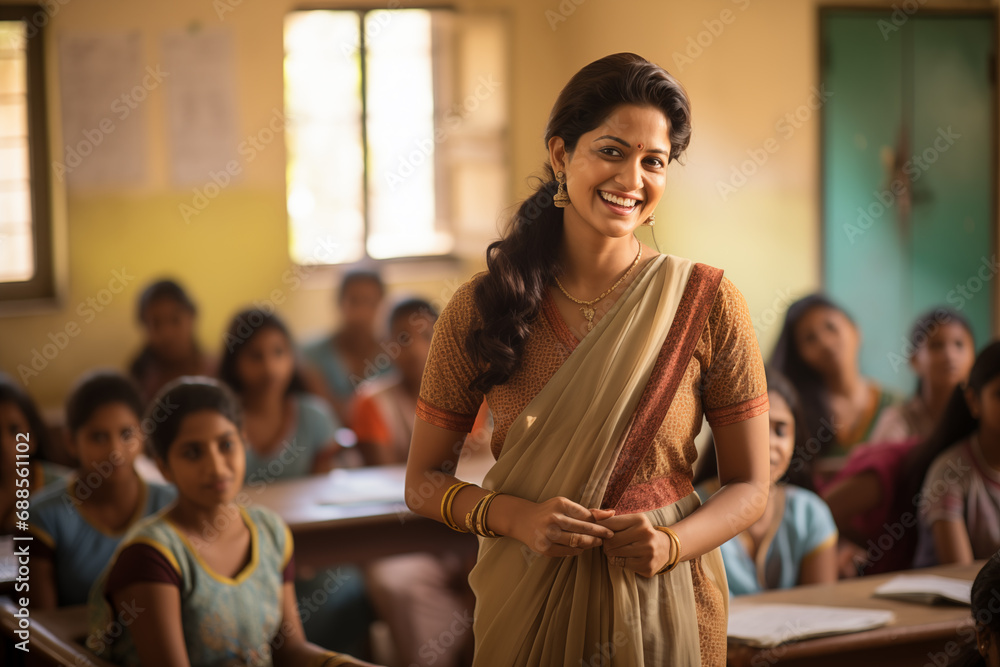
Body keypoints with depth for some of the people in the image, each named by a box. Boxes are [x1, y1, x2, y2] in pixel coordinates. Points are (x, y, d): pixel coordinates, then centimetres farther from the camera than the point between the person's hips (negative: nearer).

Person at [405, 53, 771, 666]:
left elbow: (751, 487, -3)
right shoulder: (481, 308, -7)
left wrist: (672, 543, -22)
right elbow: (425, 480, -1)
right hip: (526, 610, 1)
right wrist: (513, 517, -19)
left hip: (665, 610, 0)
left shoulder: (707, 302, -9)